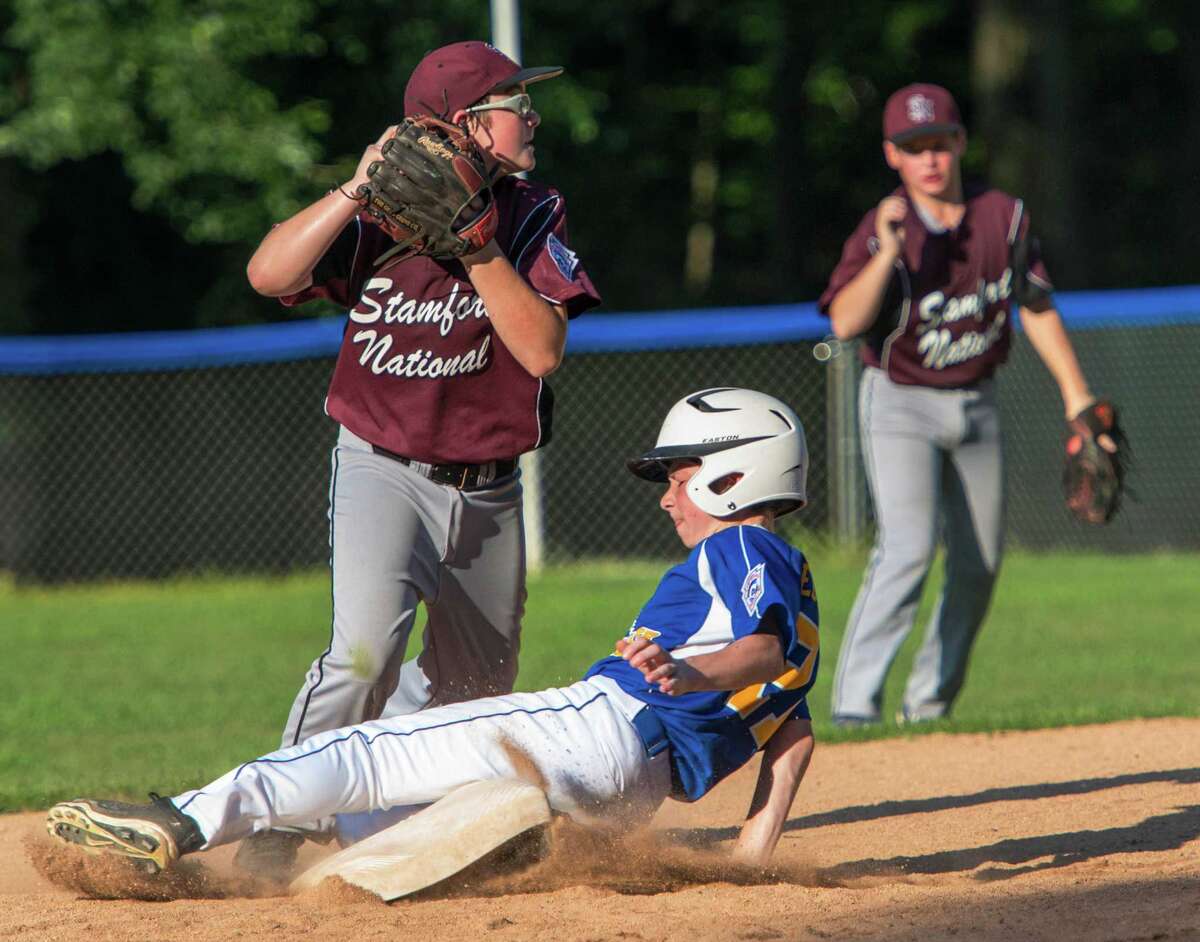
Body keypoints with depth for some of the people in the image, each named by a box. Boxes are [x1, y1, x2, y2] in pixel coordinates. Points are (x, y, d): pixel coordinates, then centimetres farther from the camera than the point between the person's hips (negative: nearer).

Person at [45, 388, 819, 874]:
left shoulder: (738, 548, 1)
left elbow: (764, 647, -20)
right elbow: (797, 734, 24)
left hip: (607, 722, -9)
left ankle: (190, 823, -24)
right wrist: (756, 853, 19)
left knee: (371, 752, -12)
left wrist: (691, 675, -40)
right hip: (648, 788, 9)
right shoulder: (795, 582, 29)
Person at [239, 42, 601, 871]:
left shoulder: (533, 219, -3)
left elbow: (543, 349, -15)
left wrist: (476, 244, -22)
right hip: (385, 470, -4)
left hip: (488, 491, 4)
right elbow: (269, 273, -23)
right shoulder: (382, 217, -9)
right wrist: (358, 190, -30)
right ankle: (284, 824, -14)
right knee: (367, 648, -26)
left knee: (475, 688, 14)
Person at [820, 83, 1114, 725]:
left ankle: (929, 705, 19)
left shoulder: (1004, 216, -2)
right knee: (907, 550, -20)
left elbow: (1036, 306, 8)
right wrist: (887, 254, -40)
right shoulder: (884, 230, -16)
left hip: (976, 407, 5)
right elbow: (845, 323, -29)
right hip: (900, 407, -5)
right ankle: (855, 706, -21)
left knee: (978, 565, 7)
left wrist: (1076, 396, 7)